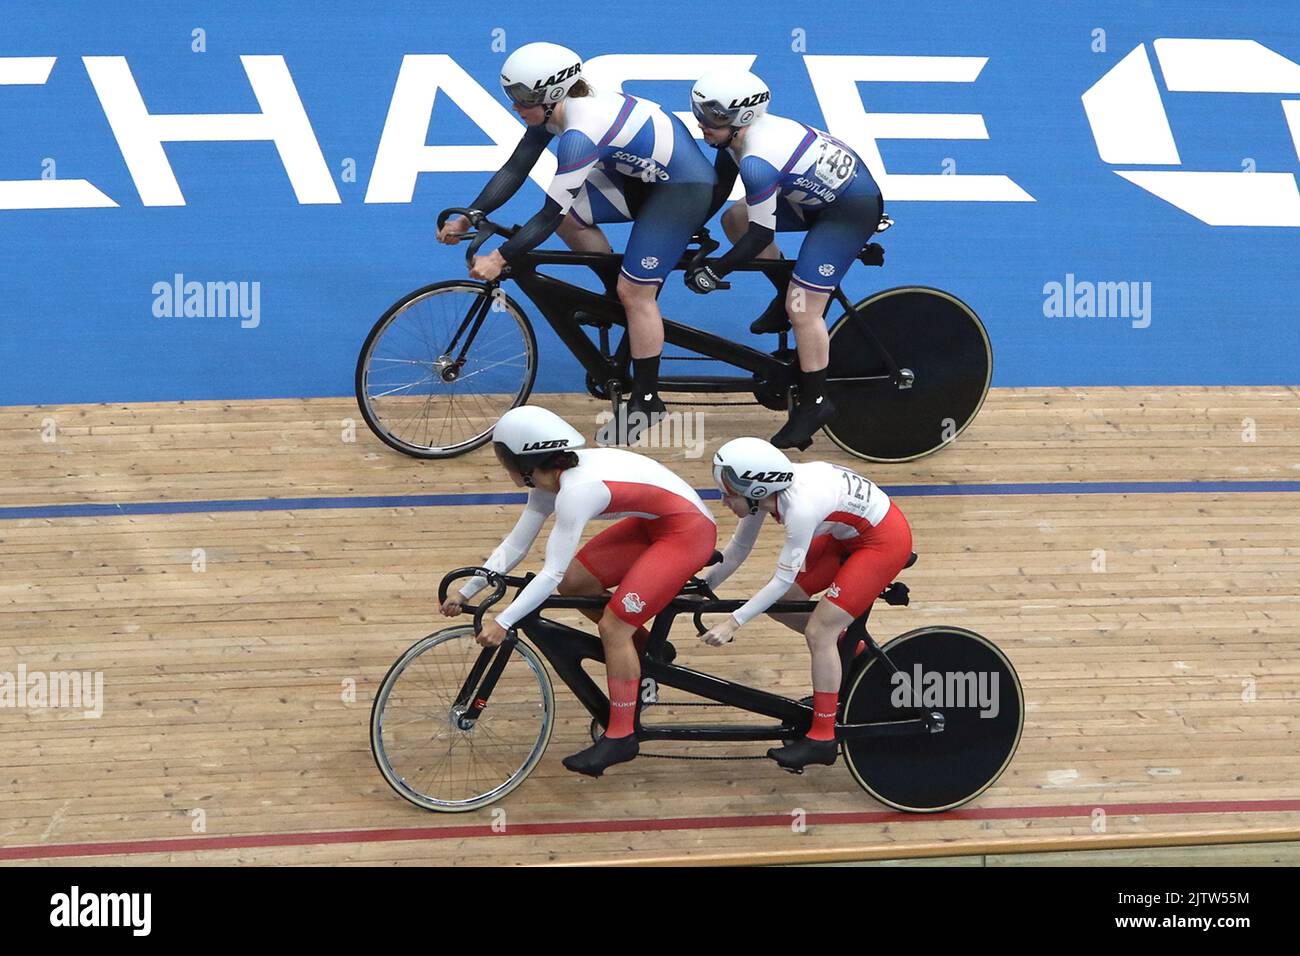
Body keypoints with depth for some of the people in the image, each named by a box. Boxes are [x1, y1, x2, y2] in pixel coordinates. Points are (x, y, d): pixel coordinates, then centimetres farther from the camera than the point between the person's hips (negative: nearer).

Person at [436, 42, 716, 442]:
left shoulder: (581, 132, -32)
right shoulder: (555, 106, -6)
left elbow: (550, 214, -29)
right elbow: (514, 170, 1)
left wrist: (499, 259, -25)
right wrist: (466, 219, -4)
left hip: (683, 188, -9)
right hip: (643, 171, 9)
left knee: (635, 293, -7)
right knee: (570, 218, 1)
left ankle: (646, 401, 7)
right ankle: (621, 297, 19)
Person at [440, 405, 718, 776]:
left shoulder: (576, 491, -28)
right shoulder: (551, 479, -1)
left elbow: (551, 574, -28)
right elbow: (514, 546, 5)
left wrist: (502, 623, -26)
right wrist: (465, 592, 1)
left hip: (688, 532, -9)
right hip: (654, 522, 9)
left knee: (613, 625, -12)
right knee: (574, 583, 6)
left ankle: (621, 736, -2)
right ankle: (644, 648, 25)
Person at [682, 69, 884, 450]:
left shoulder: (757, 160, -32)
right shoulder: (736, 133, -5)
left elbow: (761, 236, -25)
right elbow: (717, 192, 11)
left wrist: (713, 273, -16)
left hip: (853, 210, -10)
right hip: (821, 193, 10)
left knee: (802, 309, -12)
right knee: (735, 218, 10)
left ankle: (814, 403, 2)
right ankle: (789, 294, 22)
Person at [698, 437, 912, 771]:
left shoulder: (800, 507, -35)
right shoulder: (762, 492, -13)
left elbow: (783, 580, -27)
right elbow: (738, 549, 2)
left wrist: (734, 622, -24)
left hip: (883, 539, -9)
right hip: (848, 533, 9)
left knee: (818, 632, -13)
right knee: (779, 603, 7)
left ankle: (822, 738, -4)